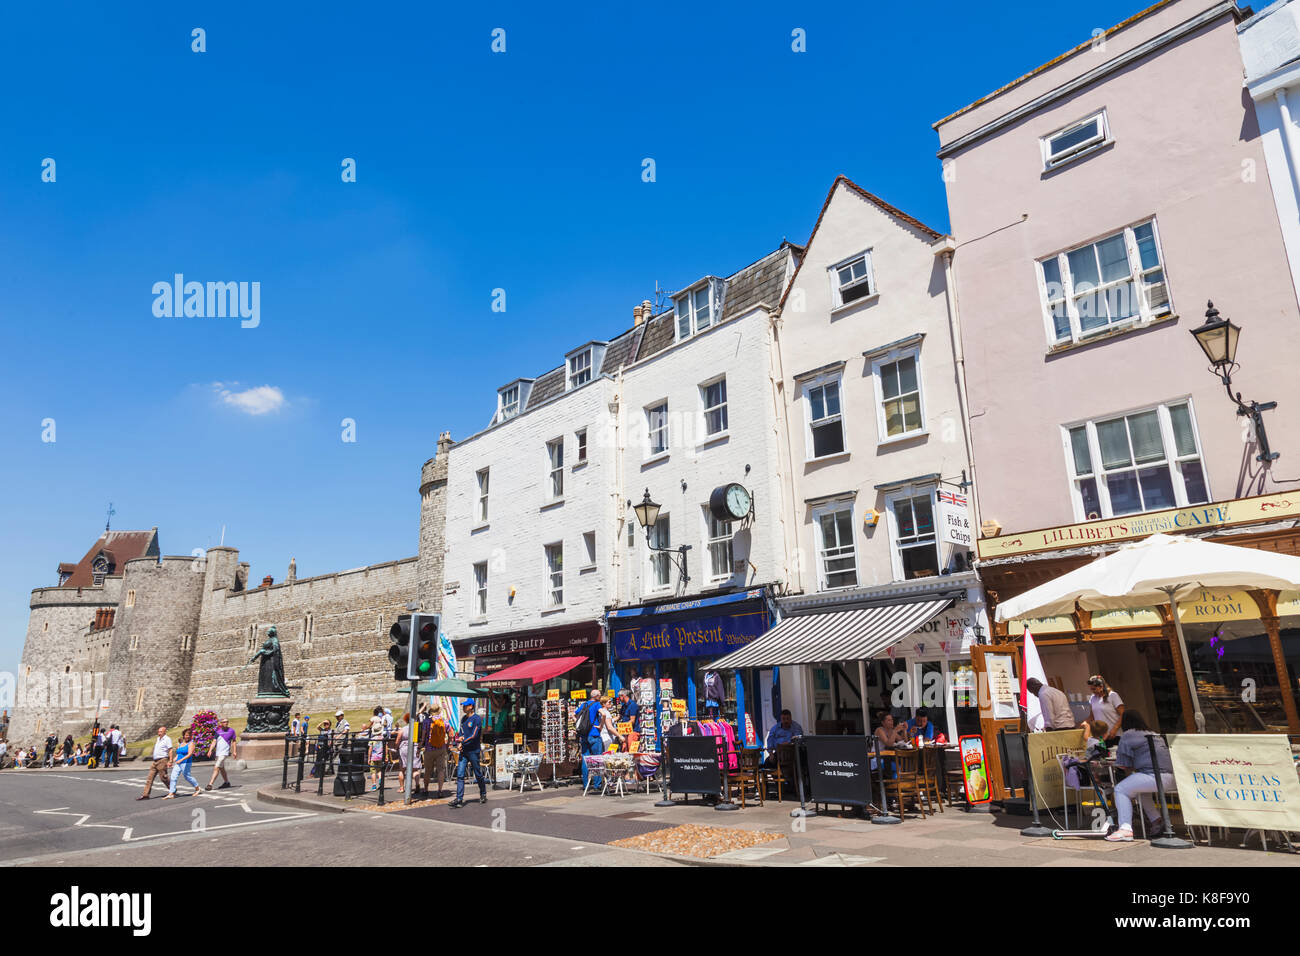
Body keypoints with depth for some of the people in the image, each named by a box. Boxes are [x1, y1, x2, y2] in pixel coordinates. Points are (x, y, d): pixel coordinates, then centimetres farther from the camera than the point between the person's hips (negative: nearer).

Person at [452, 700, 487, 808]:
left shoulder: (476, 719, -11)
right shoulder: (463, 718, 13)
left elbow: (474, 736, -16)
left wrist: (463, 741, -9)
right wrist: (460, 743, 2)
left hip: (473, 751, -7)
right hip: (463, 751, 7)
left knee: (478, 775, 5)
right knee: (460, 775, -3)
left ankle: (483, 795, 24)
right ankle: (459, 799, -3)